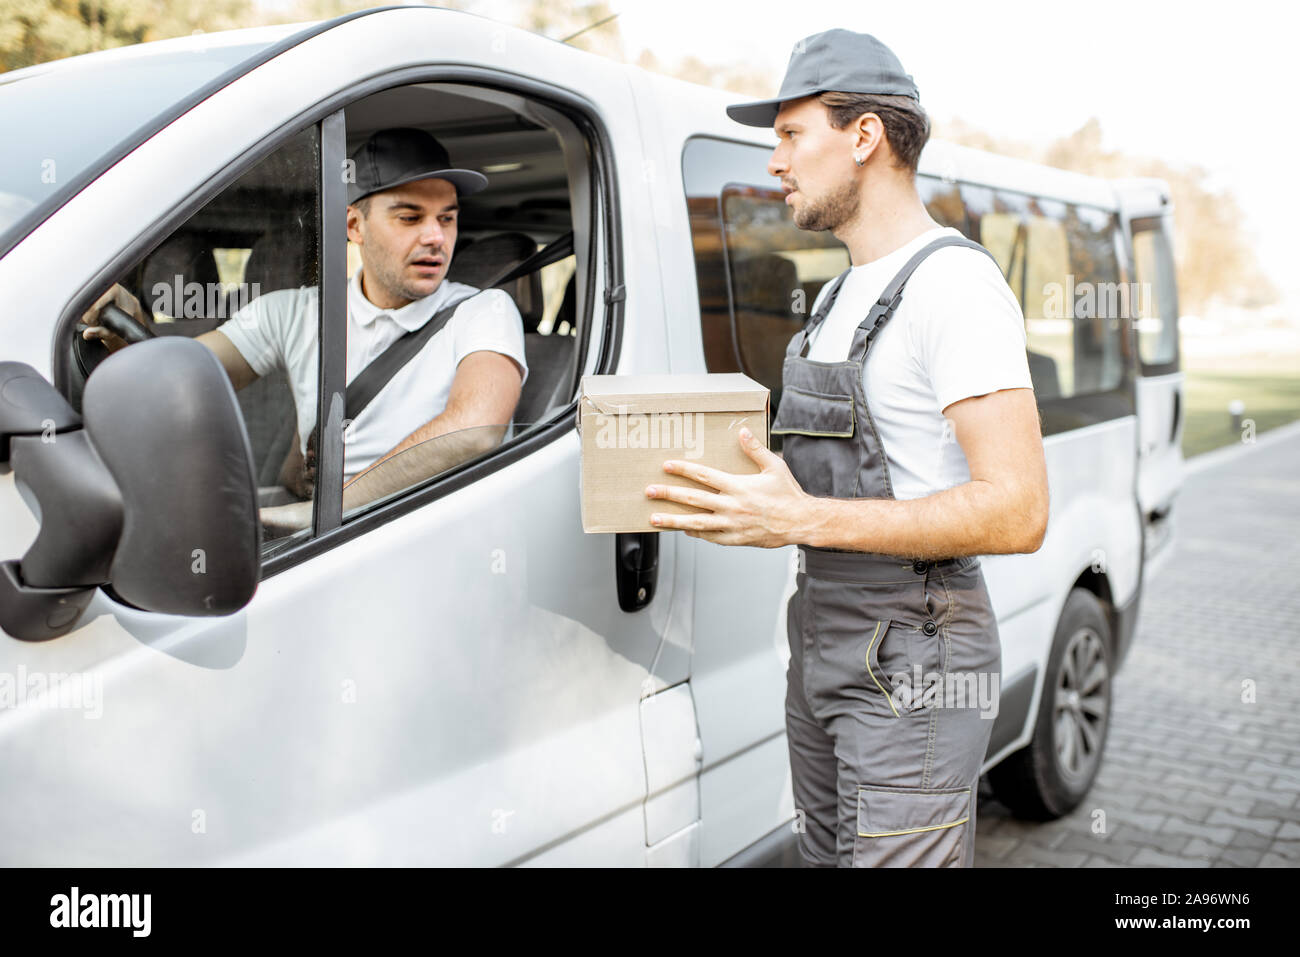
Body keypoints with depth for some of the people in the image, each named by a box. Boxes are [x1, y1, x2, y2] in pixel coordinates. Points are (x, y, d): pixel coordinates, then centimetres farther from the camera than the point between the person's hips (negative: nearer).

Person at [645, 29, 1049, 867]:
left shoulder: (956, 283, -16)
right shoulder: (843, 295, 15)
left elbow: (1017, 513, -23)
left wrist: (804, 520, -27)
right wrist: (746, 494, 3)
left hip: (913, 663, -9)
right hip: (824, 642, 9)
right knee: (827, 855, 19)